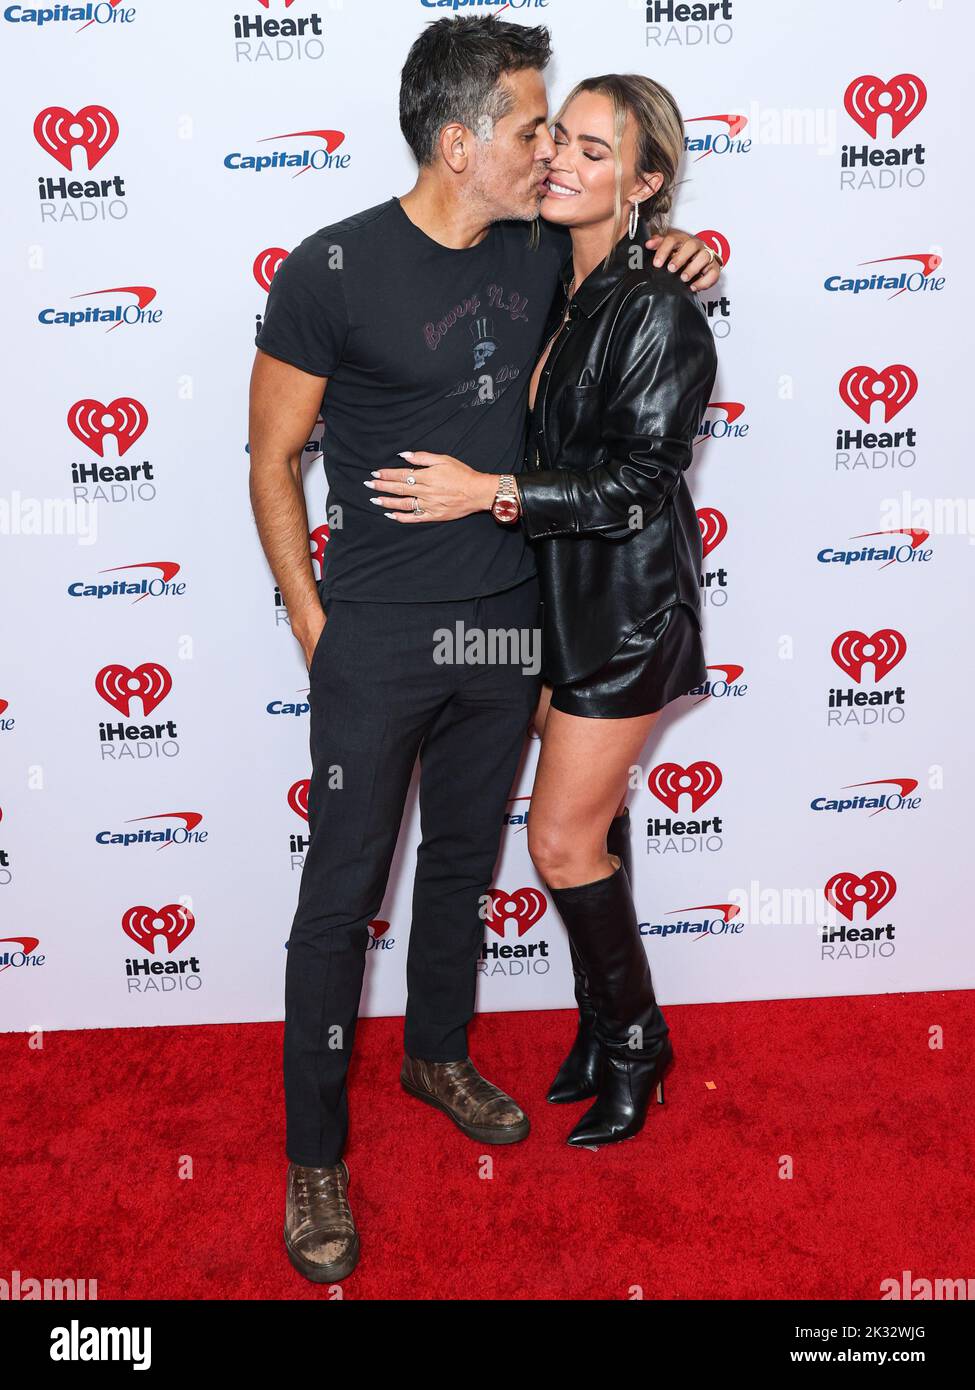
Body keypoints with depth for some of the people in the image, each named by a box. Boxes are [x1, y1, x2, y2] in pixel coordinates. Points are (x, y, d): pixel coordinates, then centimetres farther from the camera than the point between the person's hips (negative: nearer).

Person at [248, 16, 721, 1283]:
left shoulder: (541, 255, 3)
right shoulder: (333, 270, -13)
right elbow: (274, 460, -6)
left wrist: (672, 262, 5)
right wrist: (310, 619, -6)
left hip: (509, 621, 6)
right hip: (380, 637, -5)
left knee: (464, 861, 19)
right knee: (342, 891, 3)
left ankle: (438, 1054, 42)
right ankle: (314, 1157, 19)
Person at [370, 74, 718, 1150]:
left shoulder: (659, 313, -17)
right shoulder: (541, 285, 5)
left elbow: (637, 486, -20)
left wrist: (488, 491, -27)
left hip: (626, 612, -7)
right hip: (550, 596, 7)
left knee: (565, 842, -2)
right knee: (590, 819, 17)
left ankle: (635, 1042, 22)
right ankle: (603, 1023, 35)